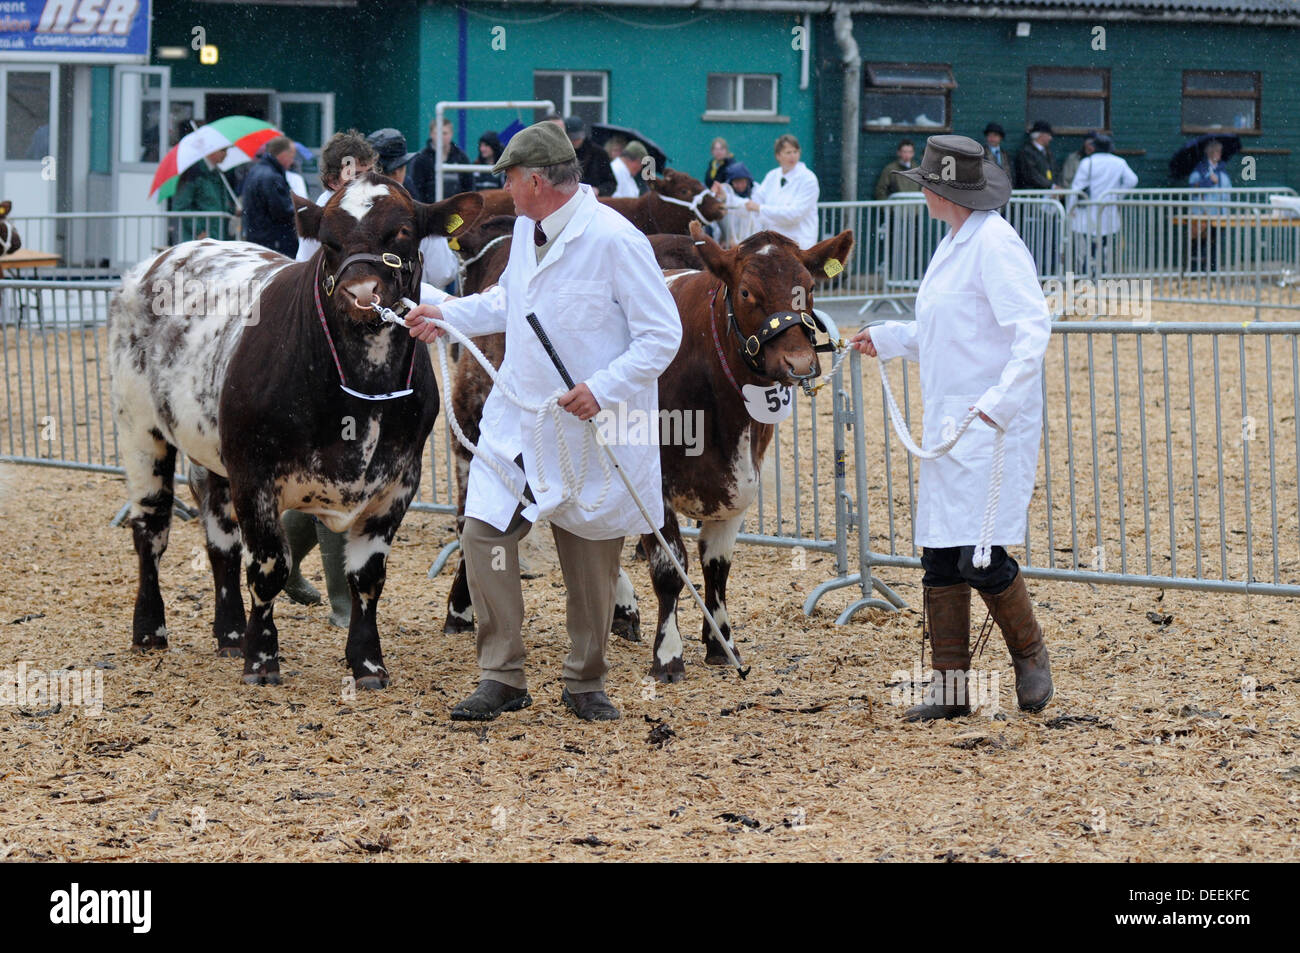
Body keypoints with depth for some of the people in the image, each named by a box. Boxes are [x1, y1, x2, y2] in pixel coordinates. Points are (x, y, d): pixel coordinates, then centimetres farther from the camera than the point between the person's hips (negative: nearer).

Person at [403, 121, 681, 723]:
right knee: (484, 532, -5)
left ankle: (586, 684, 24)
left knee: (590, 559, 6)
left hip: (592, 430, -6)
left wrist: (604, 388, -24)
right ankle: (502, 679, 4)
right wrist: (448, 313, 24)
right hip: (518, 420, 6)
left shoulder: (614, 240, -17)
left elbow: (663, 334, -17)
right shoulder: (527, 230, 8)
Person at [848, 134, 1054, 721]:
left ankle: (1030, 656, 11)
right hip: (949, 425, 10)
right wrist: (887, 338, 29)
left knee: (979, 556, -12)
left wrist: (998, 404, -29)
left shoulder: (995, 244, -15)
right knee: (939, 558, 7)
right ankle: (950, 686, 12)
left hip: (992, 427, -10)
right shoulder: (955, 243, 16)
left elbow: (1032, 330, -22)